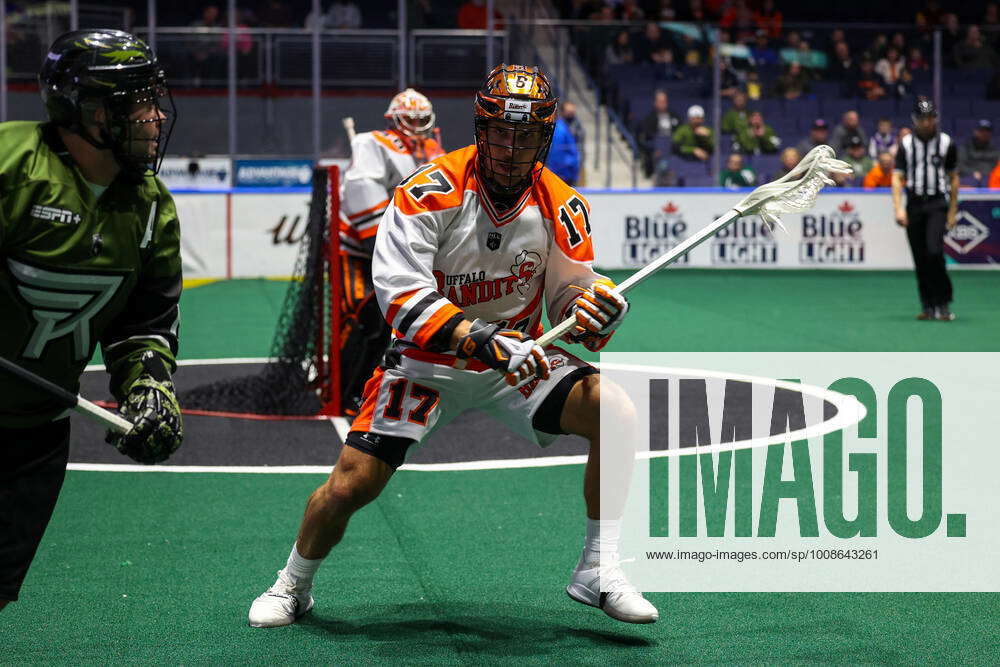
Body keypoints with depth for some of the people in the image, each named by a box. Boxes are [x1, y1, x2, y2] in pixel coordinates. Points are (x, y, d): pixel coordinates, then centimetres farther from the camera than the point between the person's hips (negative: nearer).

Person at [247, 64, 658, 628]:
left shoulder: (561, 208, -8)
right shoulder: (431, 192, -20)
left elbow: (569, 295, -1)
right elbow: (399, 292, -28)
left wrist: (595, 308, -27)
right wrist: (479, 339, -40)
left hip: (519, 359, 3)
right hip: (428, 364, -2)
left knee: (615, 413, -21)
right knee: (350, 485, -11)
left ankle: (598, 571, -8)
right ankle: (293, 586, 21)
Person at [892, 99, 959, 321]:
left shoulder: (946, 143, 3)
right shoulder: (906, 144, 4)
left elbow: (953, 178, 10)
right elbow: (897, 178, -1)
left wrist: (953, 211, 7)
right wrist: (898, 209, -13)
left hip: (937, 204, -2)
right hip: (914, 205, 2)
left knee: (934, 251, -19)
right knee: (920, 259, 3)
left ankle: (943, 304, -9)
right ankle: (928, 307, 12)